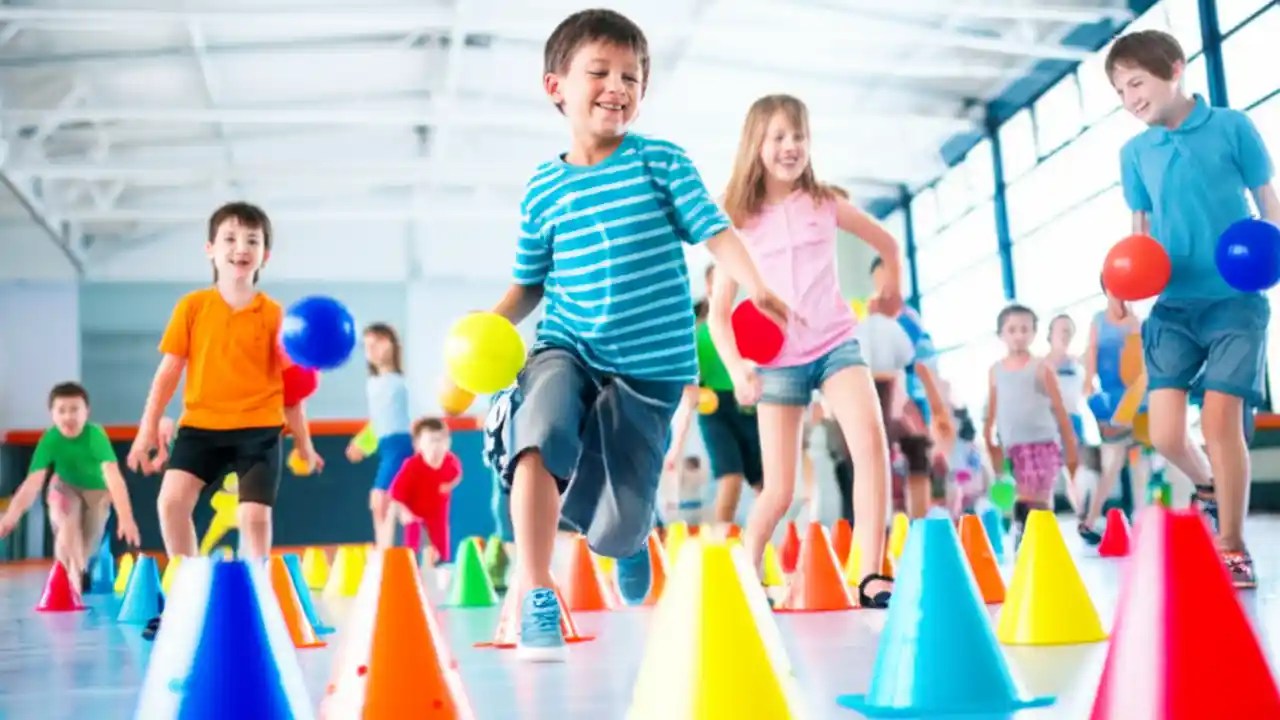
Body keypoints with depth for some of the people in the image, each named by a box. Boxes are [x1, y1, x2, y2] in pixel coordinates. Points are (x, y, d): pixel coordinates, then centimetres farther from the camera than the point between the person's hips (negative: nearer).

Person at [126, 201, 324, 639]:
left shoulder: (273, 315, 0)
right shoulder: (192, 306, 2)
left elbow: (289, 384, 6)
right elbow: (169, 370, 5)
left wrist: (303, 443, 9)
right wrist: (148, 429, 2)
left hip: (258, 427, -1)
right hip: (201, 423, 1)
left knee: (255, 515, -11)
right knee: (171, 499, -14)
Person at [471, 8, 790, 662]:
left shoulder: (661, 161, -1)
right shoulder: (542, 188, 5)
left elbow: (713, 229, -11)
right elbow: (530, 282, 14)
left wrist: (756, 289, -29)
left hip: (649, 367, -1)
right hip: (566, 350, 2)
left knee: (612, 531, -3)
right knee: (537, 434, -33)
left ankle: (635, 531, 39)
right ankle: (535, 598, -20)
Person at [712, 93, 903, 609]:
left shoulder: (825, 204, 4)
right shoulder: (739, 222, -1)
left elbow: (886, 243, 22)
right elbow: (718, 312, -4)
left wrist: (892, 290, 27)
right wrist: (736, 367, -19)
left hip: (837, 344, 1)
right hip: (777, 360, -1)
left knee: (871, 440, -25)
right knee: (779, 493, -1)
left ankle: (871, 577, -21)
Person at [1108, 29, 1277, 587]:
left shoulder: (1231, 127, 0)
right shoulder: (1134, 153, 10)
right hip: (1172, 305, 3)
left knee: (1221, 421, -10)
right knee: (1165, 433, -5)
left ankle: (1232, 547, 7)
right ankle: (1208, 487, 30)